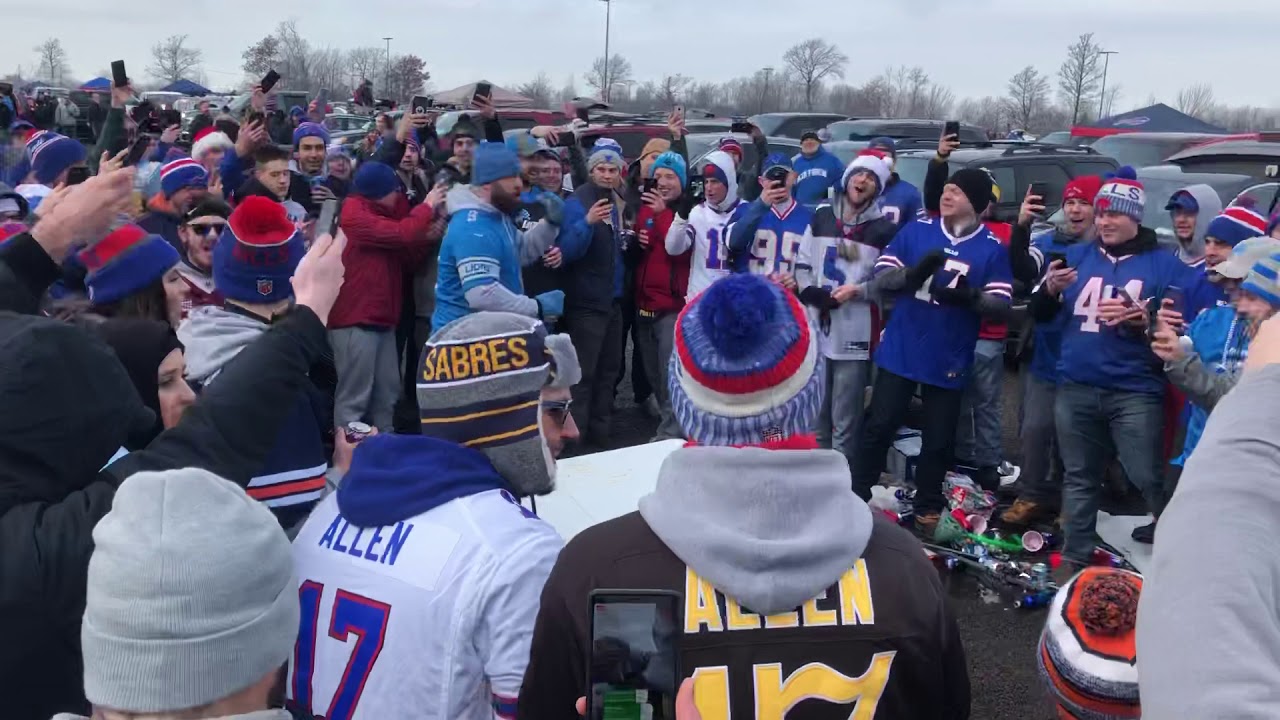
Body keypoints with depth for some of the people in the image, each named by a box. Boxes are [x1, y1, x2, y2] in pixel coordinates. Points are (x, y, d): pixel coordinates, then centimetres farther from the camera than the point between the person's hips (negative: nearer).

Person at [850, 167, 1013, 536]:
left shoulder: (992, 248, -3)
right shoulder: (915, 230, 1)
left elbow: (1001, 303, -8)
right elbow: (880, 277, -2)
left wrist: (969, 297, -28)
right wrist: (913, 273, -22)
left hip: (950, 361, 0)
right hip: (900, 352, 1)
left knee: (939, 439, 10)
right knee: (879, 426, 6)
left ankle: (928, 510, 24)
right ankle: (855, 498, 17)